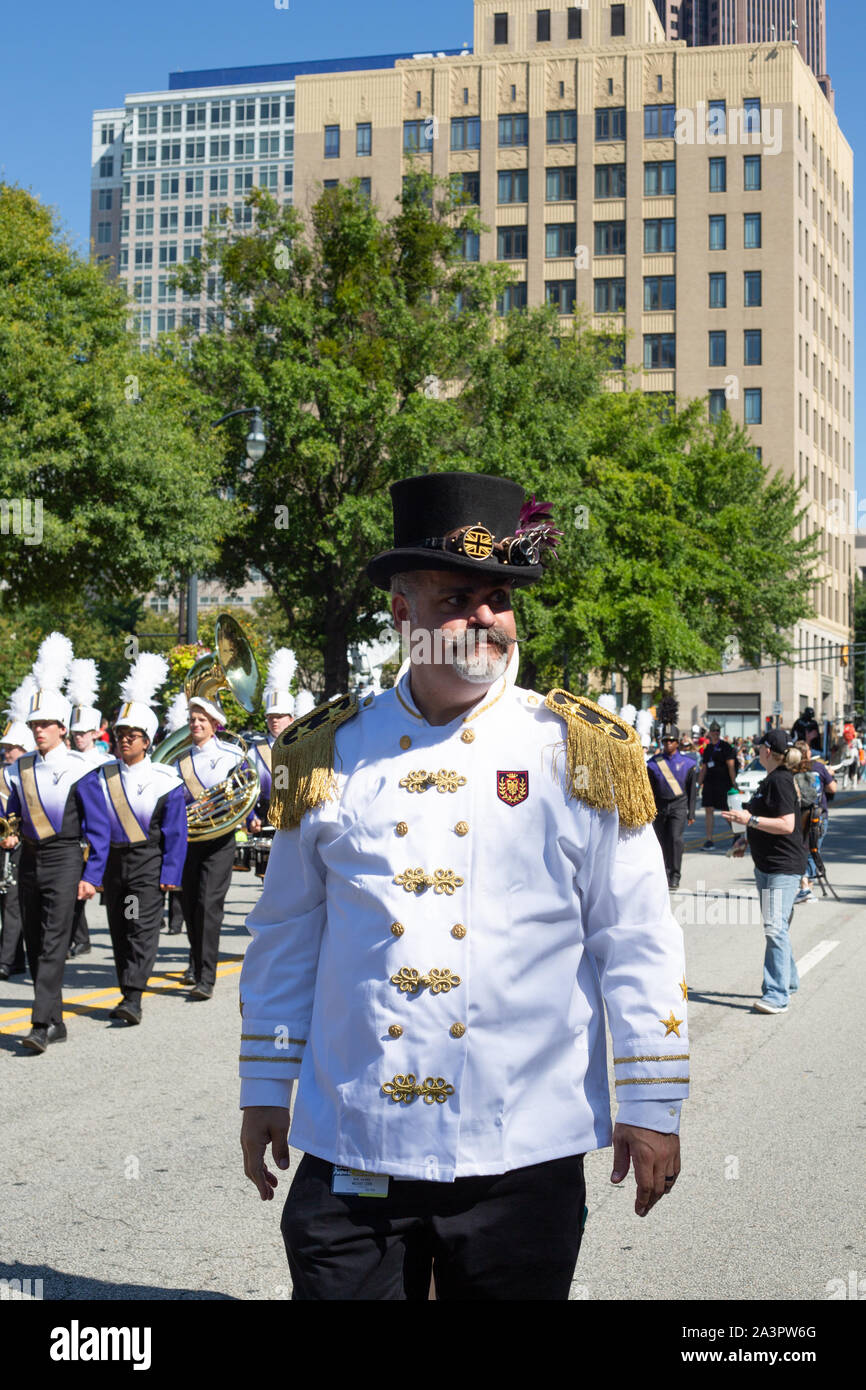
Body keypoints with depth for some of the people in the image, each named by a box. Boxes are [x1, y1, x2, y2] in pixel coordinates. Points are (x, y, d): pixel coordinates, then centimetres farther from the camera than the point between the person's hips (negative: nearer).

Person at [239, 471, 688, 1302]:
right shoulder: (327, 756, 3)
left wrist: (650, 1106, -1)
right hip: (352, 1152, 1)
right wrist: (266, 1090, 12)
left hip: (523, 1160, -1)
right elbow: (285, 941, 11)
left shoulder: (584, 756, -1)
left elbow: (638, 945, 0)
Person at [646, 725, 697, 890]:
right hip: (660, 806, 2)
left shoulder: (687, 763, 1)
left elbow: (692, 790, 5)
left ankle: (675, 876, -8)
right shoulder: (654, 763, 0)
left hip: (679, 805, -2)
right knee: (662, 842, 7)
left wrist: (691, 813, 4)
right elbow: (649, 788, 3)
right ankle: (665, 872, 25)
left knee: (676, 839, -15)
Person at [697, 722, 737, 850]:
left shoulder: (725, 747, -3)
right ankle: (709, 840, 0)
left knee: (726, 812, 0)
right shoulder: (707, 749, 15)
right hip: (709, 783, 6)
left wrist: (733, 783, -15)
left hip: (723, 783, -6)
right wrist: (699, 784, 15)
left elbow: (731, 766, -9)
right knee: (708, 810, -1)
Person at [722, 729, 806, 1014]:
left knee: (775, 928, -14)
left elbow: (786, 825, -25)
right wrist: (747, 840, 27)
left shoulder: (780, 781, -17)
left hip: (783, 866, -11)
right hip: (767, 864, 11)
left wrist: (750, 819, -25)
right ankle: (788, 982, 31)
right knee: (776, 927, 18)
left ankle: (777, 995, -15)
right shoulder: (771, 779, 14)